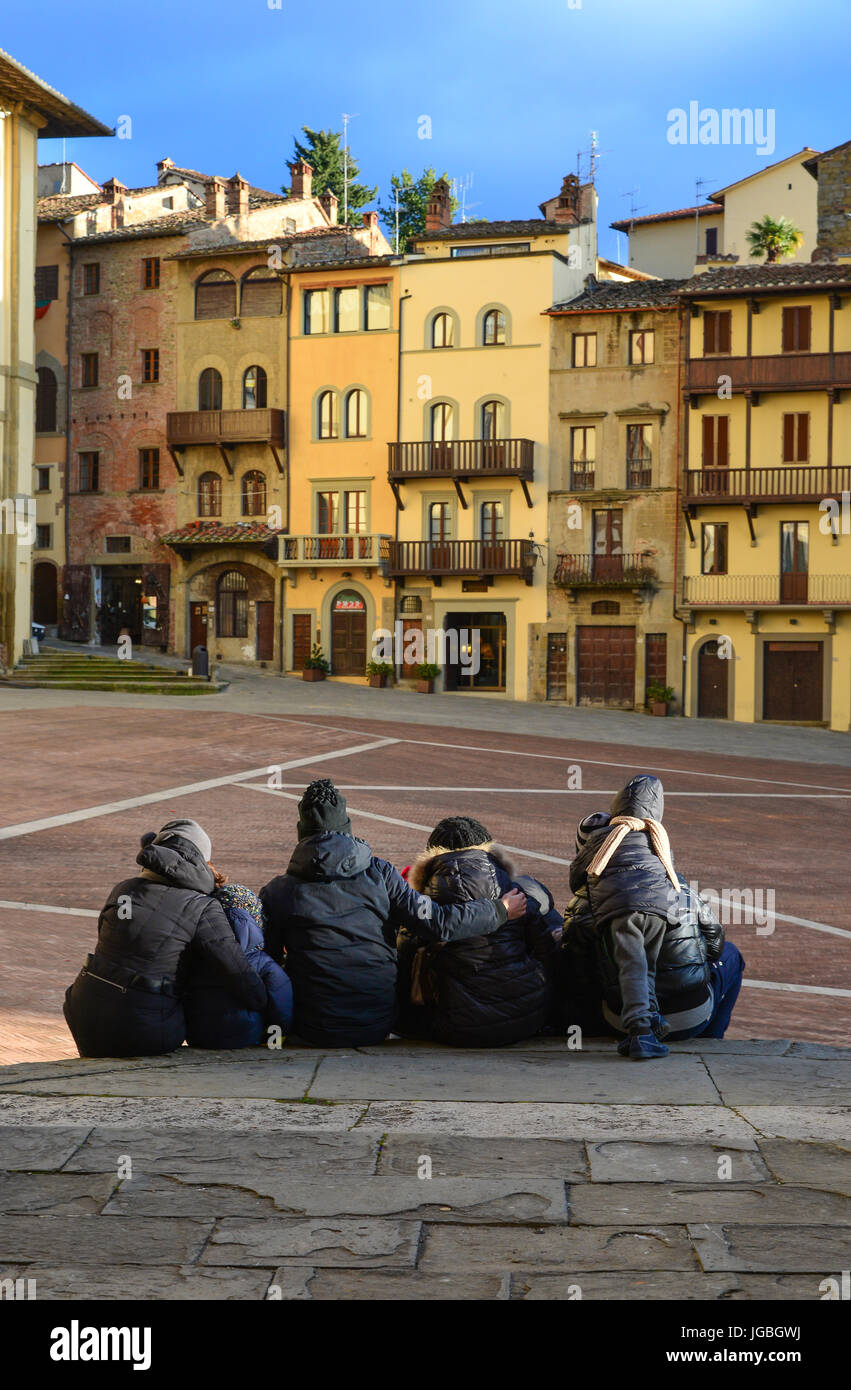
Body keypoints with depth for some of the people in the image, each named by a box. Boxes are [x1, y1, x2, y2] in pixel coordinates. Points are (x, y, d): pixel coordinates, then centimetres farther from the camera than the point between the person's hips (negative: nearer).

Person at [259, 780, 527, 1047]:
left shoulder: (277, 892, -7)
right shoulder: (378, 873, -6)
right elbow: (438, 923, -8)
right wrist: (500, 910, 5)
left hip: (317, 1029, 1)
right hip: (378, 1024, -1)